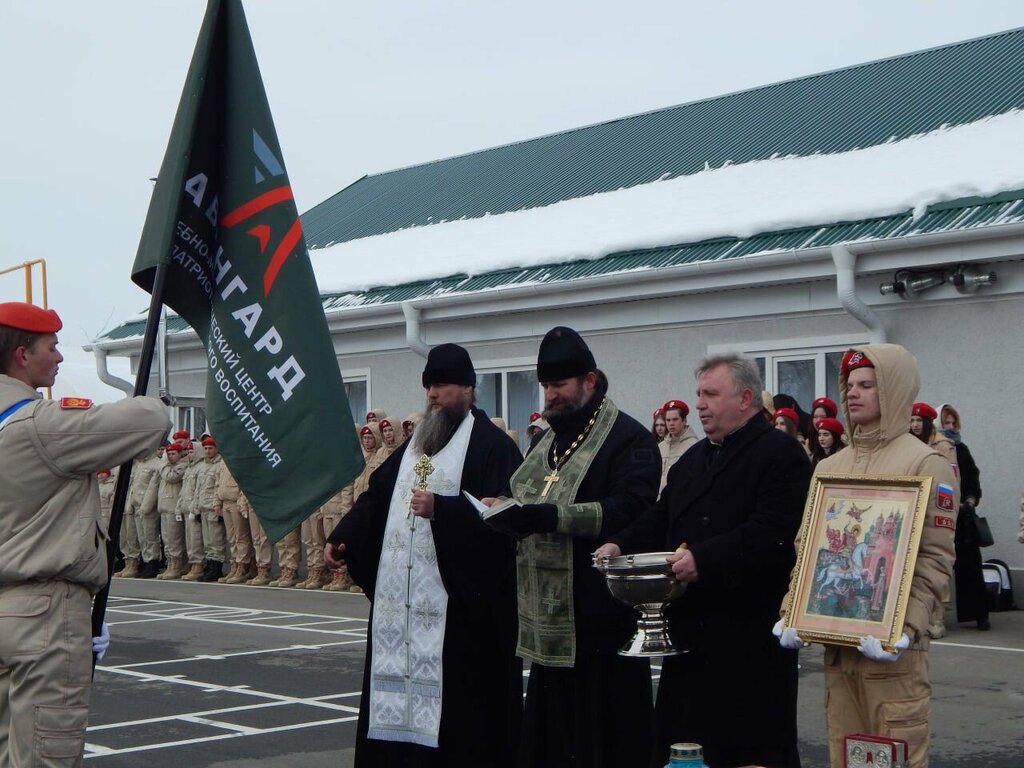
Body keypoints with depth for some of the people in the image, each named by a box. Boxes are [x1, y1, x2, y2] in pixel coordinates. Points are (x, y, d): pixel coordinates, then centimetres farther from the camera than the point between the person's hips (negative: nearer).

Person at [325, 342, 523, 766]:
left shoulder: (491, 445, -7)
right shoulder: (415, 443, 19)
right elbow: (377, 495, 18)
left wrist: (440, 508, -24)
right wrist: (341, 537, 6)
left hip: (458, 598, -8)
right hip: (400, 597, 8)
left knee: (455, 696, -6)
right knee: (397, 670, 9)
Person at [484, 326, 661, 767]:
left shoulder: (630, 440, -6)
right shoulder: (546, 441, 22)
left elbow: (628, 512, -21)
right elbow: (525, 506, 26)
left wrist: (551, 516, -27)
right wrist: (504, 512, 3)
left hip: (600, 619, -8)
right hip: (550, 616, 8)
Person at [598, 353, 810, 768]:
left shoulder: (781, 454, -8)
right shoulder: (691, 460, 20)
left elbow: (772, 533, -20)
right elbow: (659, 521, 18)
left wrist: (704, 558, -28)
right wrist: (621, 546, -2)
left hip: (750, 633, -8)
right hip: (690, 631, 8)